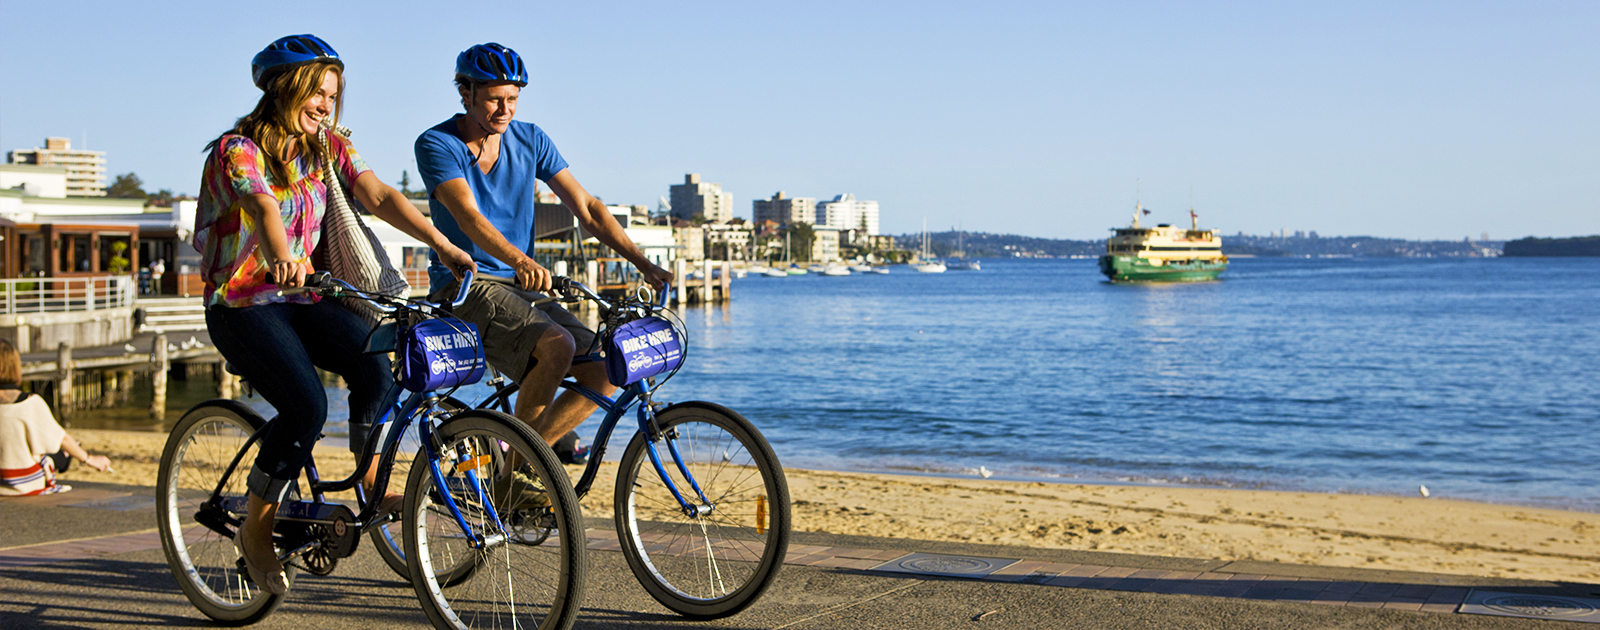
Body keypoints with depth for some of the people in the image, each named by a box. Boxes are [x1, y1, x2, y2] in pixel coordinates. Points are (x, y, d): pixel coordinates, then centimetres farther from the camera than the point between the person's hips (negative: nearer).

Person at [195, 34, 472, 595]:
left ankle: (371, 486, -5)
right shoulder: (238, 149, -13)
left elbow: (380, 196, -6)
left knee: (375, 367, -23)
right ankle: (256, 529, -7)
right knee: (307, 404, -25)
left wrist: (441, 244, -20)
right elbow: (262, 208, -34)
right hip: (241, 302, -5)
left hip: (302, 297, 6)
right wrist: (280, 260, -55)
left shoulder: (327, 148, 6)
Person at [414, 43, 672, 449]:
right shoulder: (436, 144, -7)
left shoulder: (530, 140, 7)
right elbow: (468, 217, -24)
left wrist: (645, 265, -8)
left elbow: (587, 210, 4)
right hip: (465, 288, -6)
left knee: (602, 373, -11)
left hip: (521, 290, 6)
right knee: (556, 346, -31)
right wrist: (520, 261, -42)